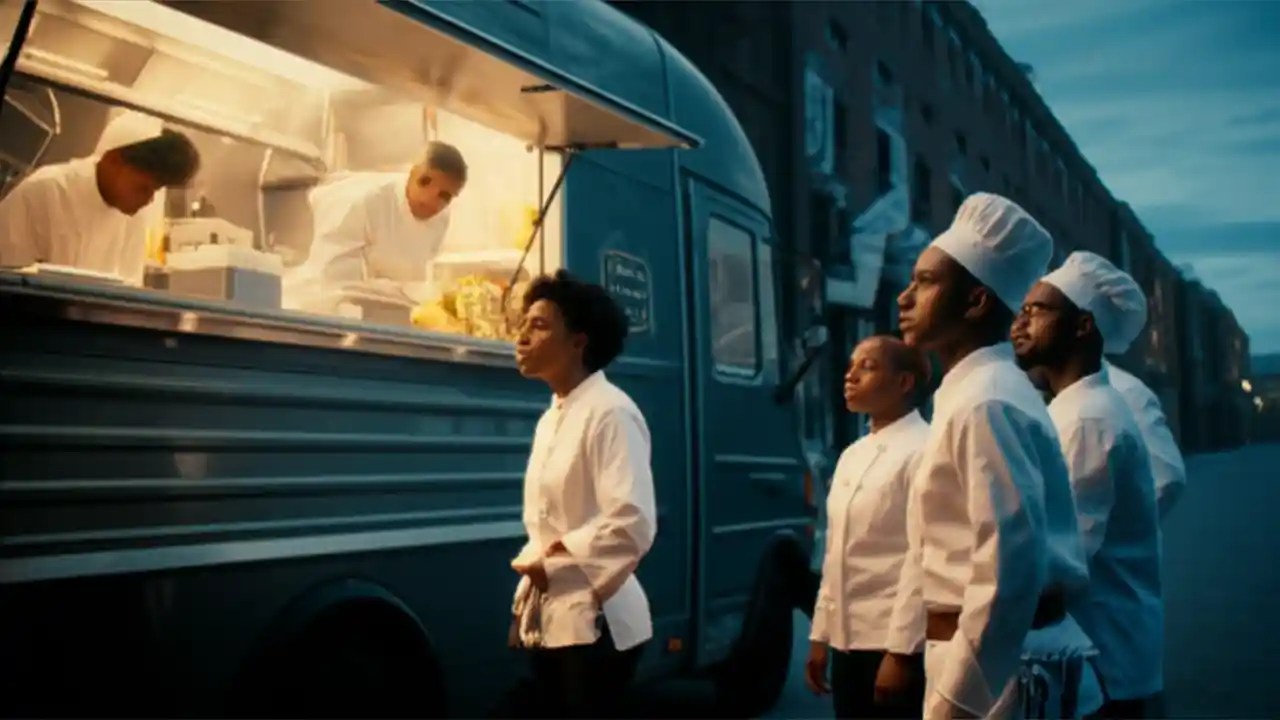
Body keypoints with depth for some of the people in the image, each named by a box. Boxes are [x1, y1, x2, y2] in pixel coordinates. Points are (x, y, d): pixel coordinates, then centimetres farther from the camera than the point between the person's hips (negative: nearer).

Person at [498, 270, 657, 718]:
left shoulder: (610, 412, -14)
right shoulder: (552, 419, 14)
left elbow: (632, 524, -24)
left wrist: (556, 567, -15)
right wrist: (533, 572, 0)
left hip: (596, 621, -9)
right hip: (554, 621, 9)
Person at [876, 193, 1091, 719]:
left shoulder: (986, 403, -18)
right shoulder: (962, 397, 13)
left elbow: (1008, 565, -24)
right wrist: (902, 647, 20)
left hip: (995, 662, -9)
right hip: (971, 652, 9)